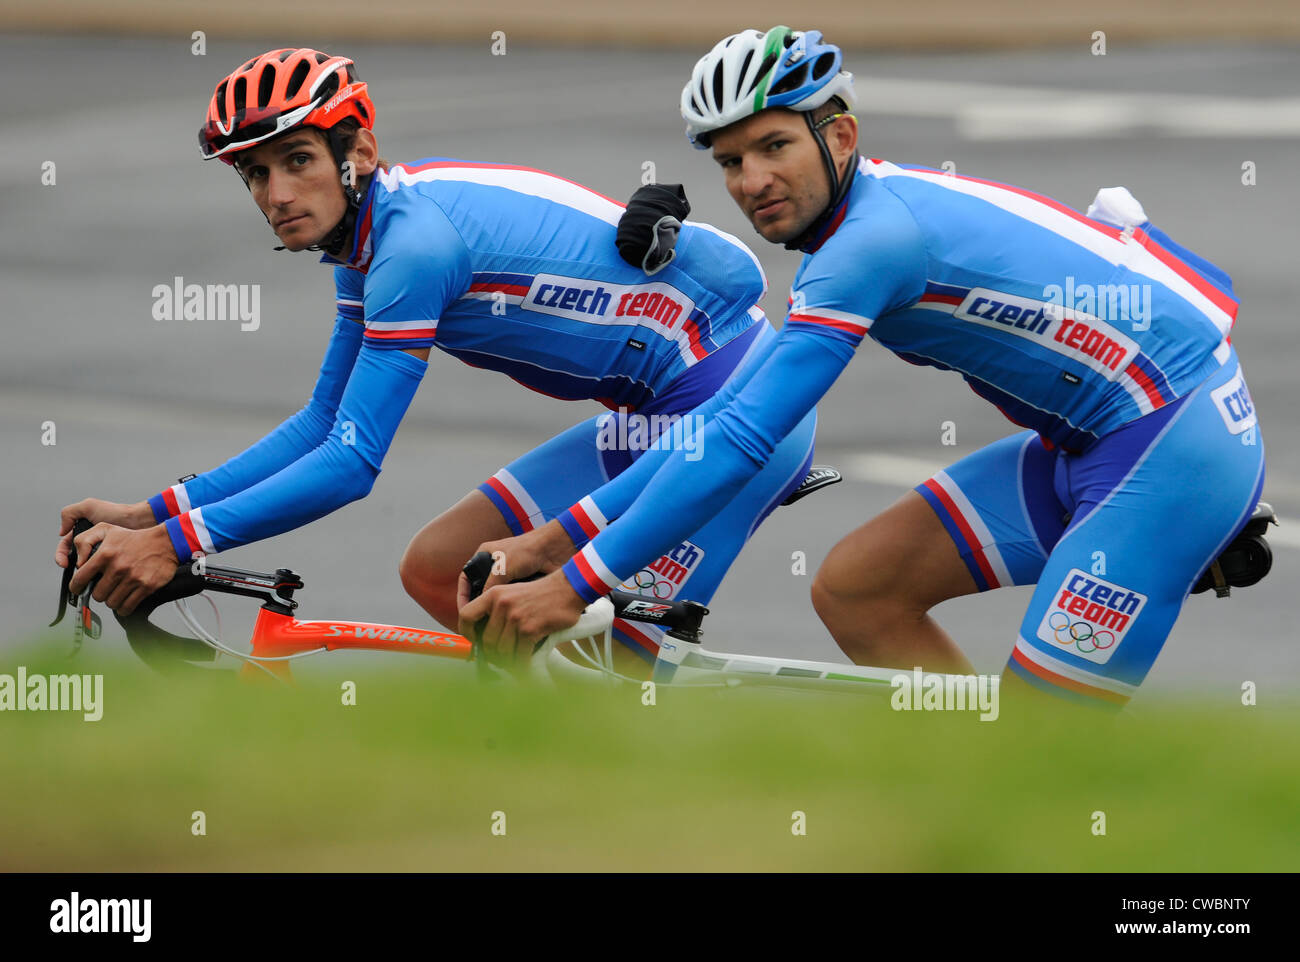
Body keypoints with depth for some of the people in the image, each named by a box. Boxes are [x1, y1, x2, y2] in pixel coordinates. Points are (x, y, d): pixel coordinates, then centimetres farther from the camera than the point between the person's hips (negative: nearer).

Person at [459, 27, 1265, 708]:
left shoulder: (875, 237, -21)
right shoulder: (864, 216, 9)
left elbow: (741, 442, -25)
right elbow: (725, 412, 16)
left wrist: (575, 585, -23)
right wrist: (555, 540, 11)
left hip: (1177, 447, -10)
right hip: (1091, 444, 10)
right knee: (854, 589, 4)